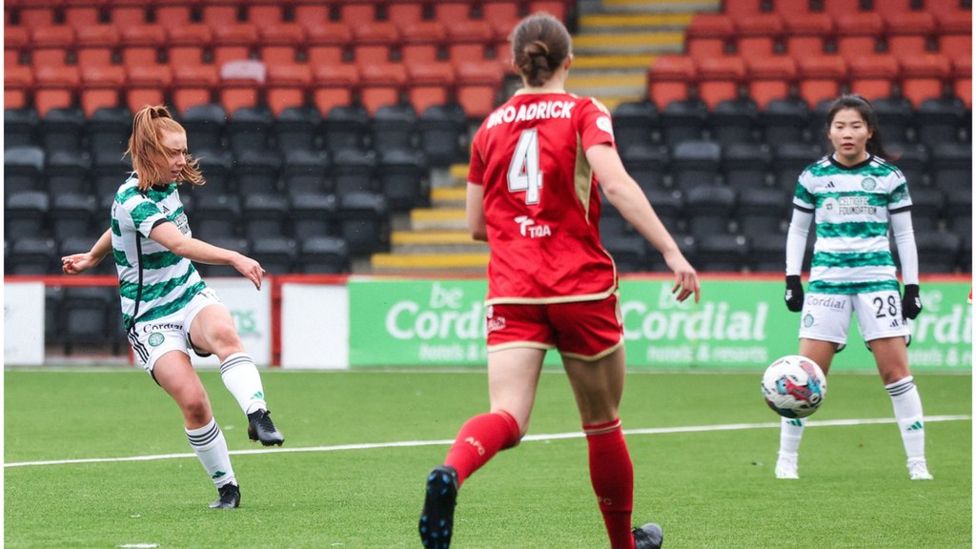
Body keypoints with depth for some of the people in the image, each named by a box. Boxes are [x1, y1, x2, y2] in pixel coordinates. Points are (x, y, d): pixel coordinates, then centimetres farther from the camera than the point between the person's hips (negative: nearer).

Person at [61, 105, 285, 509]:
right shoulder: (133, 202, -20)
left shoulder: (165, 183, 6)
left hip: (191, 297, 6)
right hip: (150, 319, -6)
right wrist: (234, 259, -48)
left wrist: (93, 257, 41)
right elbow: (180, 244, -36)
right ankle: (226, 487, -5)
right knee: (193, 400, -22)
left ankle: (258, 417, -46)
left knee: (223, 332, -33)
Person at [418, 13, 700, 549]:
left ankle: (450, 471, -45)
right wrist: (672, 251, -20)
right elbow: (616, 184, -18)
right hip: (581, 287, -2)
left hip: (512, 291, 2)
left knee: (508, 417, -12)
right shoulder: (584, 113, -1)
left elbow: (476, 224, 15)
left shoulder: (490, 127, 11)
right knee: (602, 422, 15)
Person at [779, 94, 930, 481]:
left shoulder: (889, 176, 3)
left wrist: (912, 286, 4)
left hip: (877, 278, -1)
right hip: (827, 280, 1)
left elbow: (904, 234, 8)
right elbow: (797, 230, 14)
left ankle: (917, 464, -1)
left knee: (896, 370, -6)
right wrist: (792, 280, 6)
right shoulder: (813, 176, 5)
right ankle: (786, 460, 9)